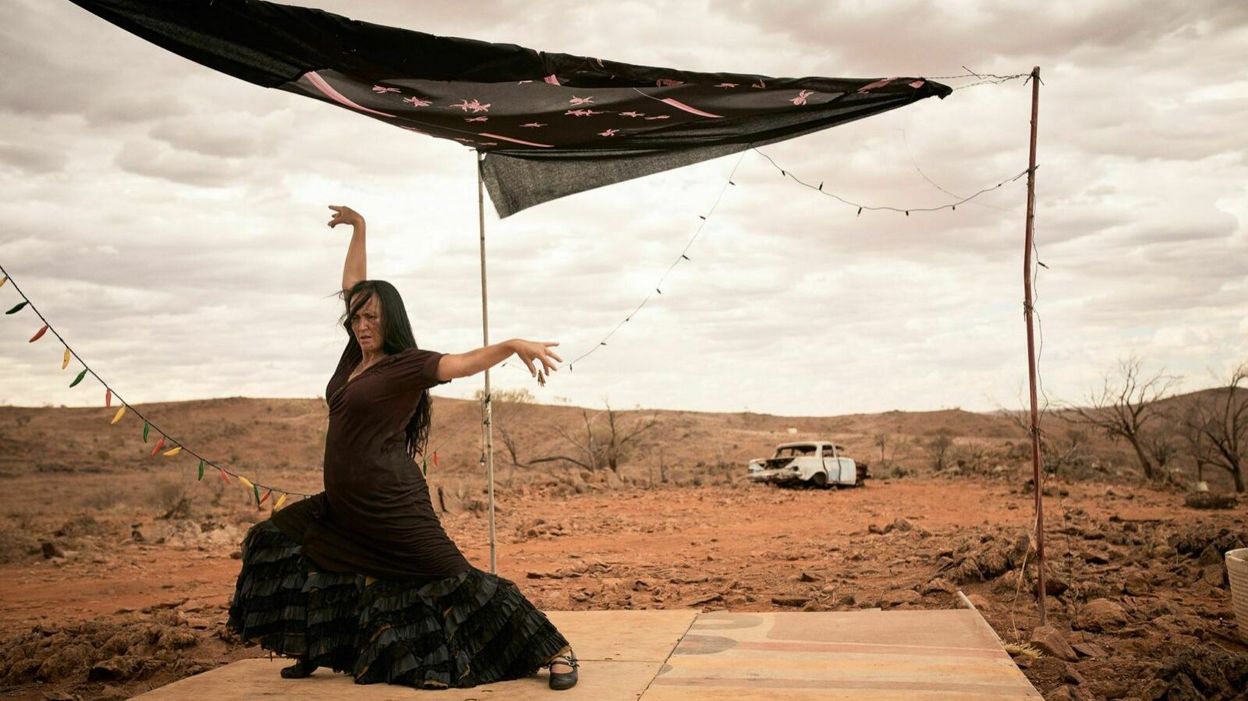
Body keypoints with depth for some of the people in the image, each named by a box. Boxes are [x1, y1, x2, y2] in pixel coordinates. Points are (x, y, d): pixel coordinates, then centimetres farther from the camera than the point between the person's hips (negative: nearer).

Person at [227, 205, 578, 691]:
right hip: (344, 505, 9)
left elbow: (463, 363, -26)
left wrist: (514, 346, -42)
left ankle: (556, 651, -1)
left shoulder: (406, 364, -11)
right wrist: (358, 229, 24)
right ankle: (314, 651, 28)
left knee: (453, 578, -9)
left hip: (392, 505, -8)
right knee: (277, 541, 18)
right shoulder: (356, 356, 10)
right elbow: (353, 288, 20)